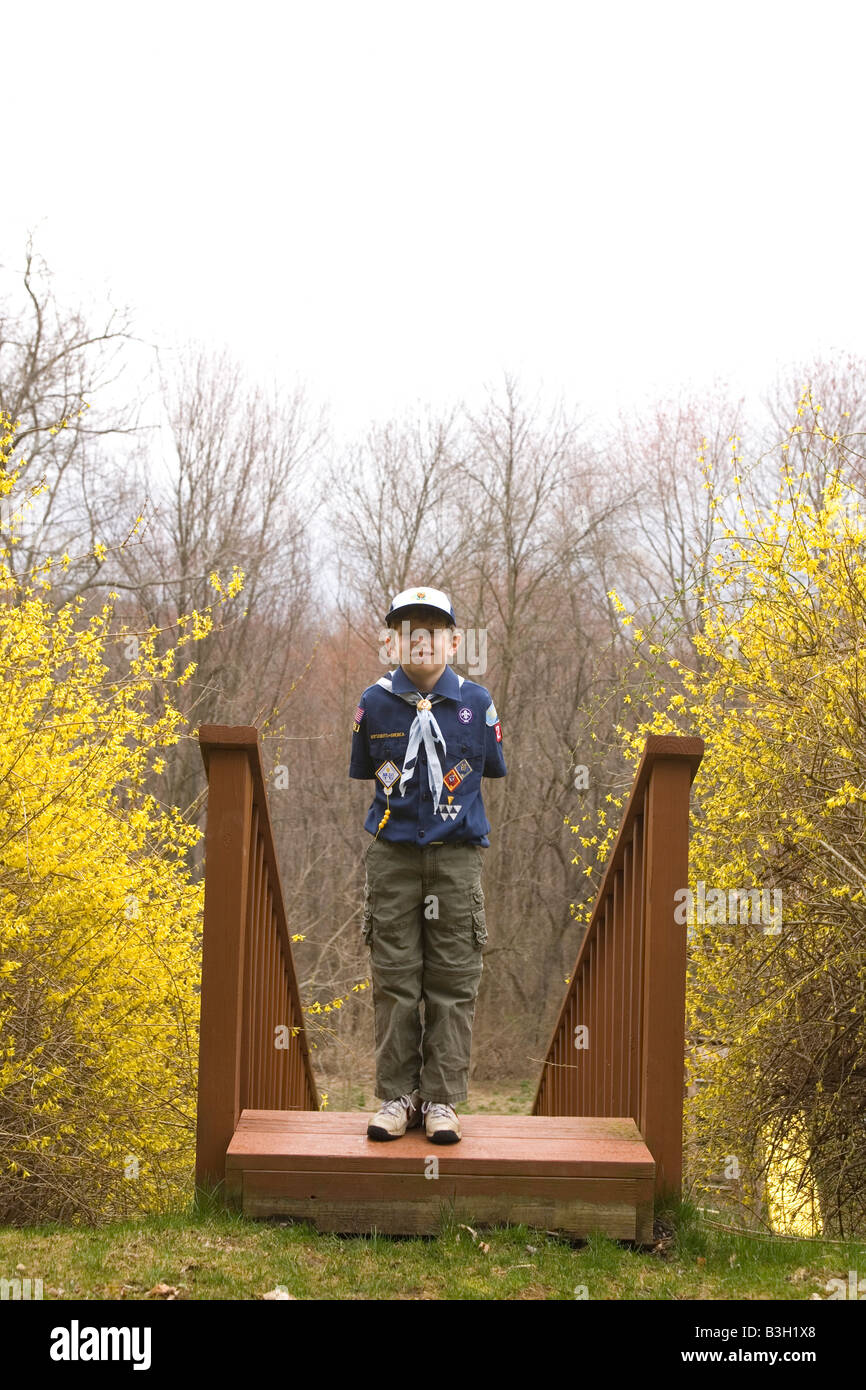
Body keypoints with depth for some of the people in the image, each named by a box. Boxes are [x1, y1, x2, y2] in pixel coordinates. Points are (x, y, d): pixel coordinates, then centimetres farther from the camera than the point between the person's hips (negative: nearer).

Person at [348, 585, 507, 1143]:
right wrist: (400, 795, 3)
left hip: (456, 853, 0)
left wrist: (452, 805, 6)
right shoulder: (375, 701, 1)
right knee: (395, 977, 3)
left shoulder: (476, 701, 0)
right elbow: (365, 770, 11)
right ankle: (398, 1097, 12)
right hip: (392, 854, 0)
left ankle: (442, 1100, 10)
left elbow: (492, 769, 11)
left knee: (453, 981, 2)